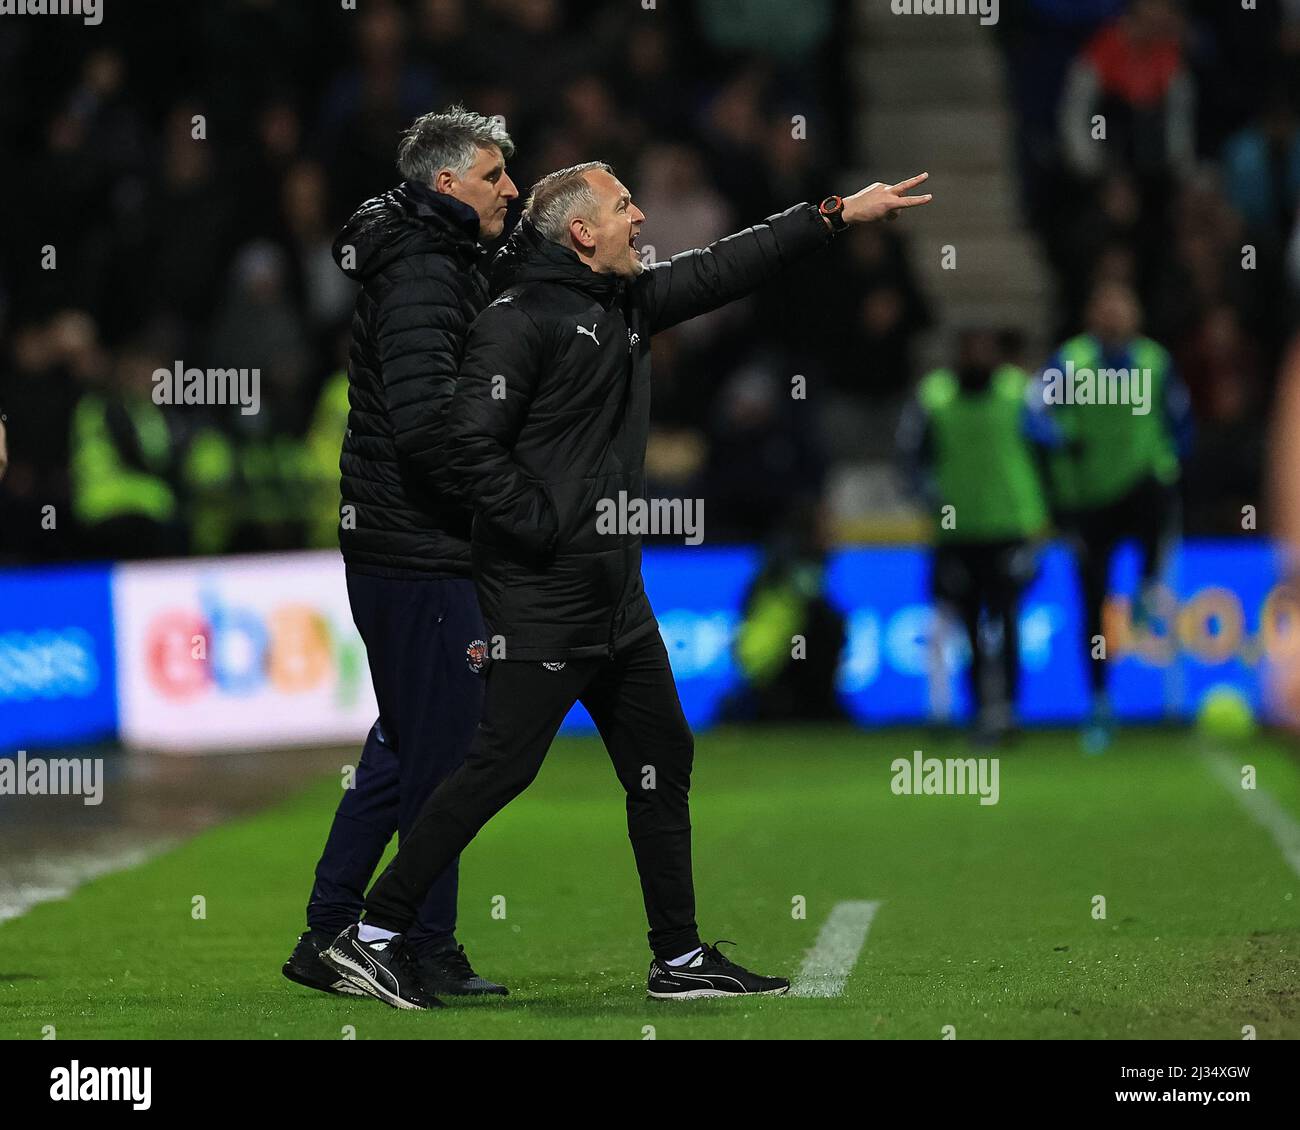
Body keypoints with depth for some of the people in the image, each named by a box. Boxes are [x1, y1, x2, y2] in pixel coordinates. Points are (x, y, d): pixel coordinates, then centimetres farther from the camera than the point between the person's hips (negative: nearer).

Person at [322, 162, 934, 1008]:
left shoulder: (630, 303, 12)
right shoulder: (521, 319, -13)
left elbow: (725, 270, 21)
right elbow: (474, 441, -20)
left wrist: (837, 214, 19)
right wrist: (546, 530, -18)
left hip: (617, 595, 9)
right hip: (542, 597, -9)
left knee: (662, 759, 11)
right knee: (503, 764, -10)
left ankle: (681, 960, 19)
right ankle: (374, 934, -4)